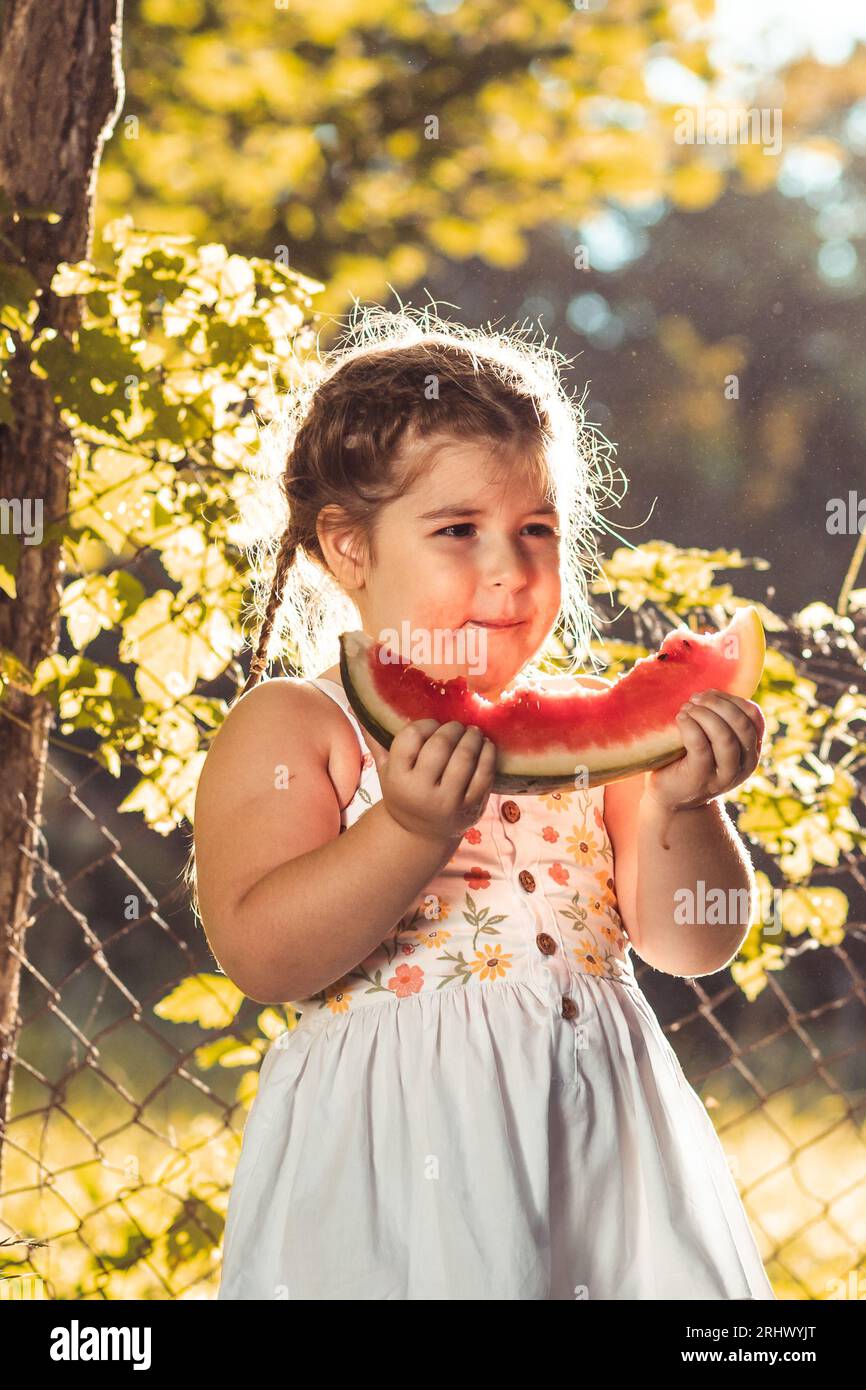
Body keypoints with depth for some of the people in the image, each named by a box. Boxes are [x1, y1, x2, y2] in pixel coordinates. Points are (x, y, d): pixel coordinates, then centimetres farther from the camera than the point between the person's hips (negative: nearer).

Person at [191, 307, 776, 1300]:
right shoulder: (287, 726, -4)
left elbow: (693, 946, 6)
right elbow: (259, 956, -15)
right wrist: (412, 830, -25)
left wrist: (680, 807, -12)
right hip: (396, 1157, -4)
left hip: (595, 1140, 4)